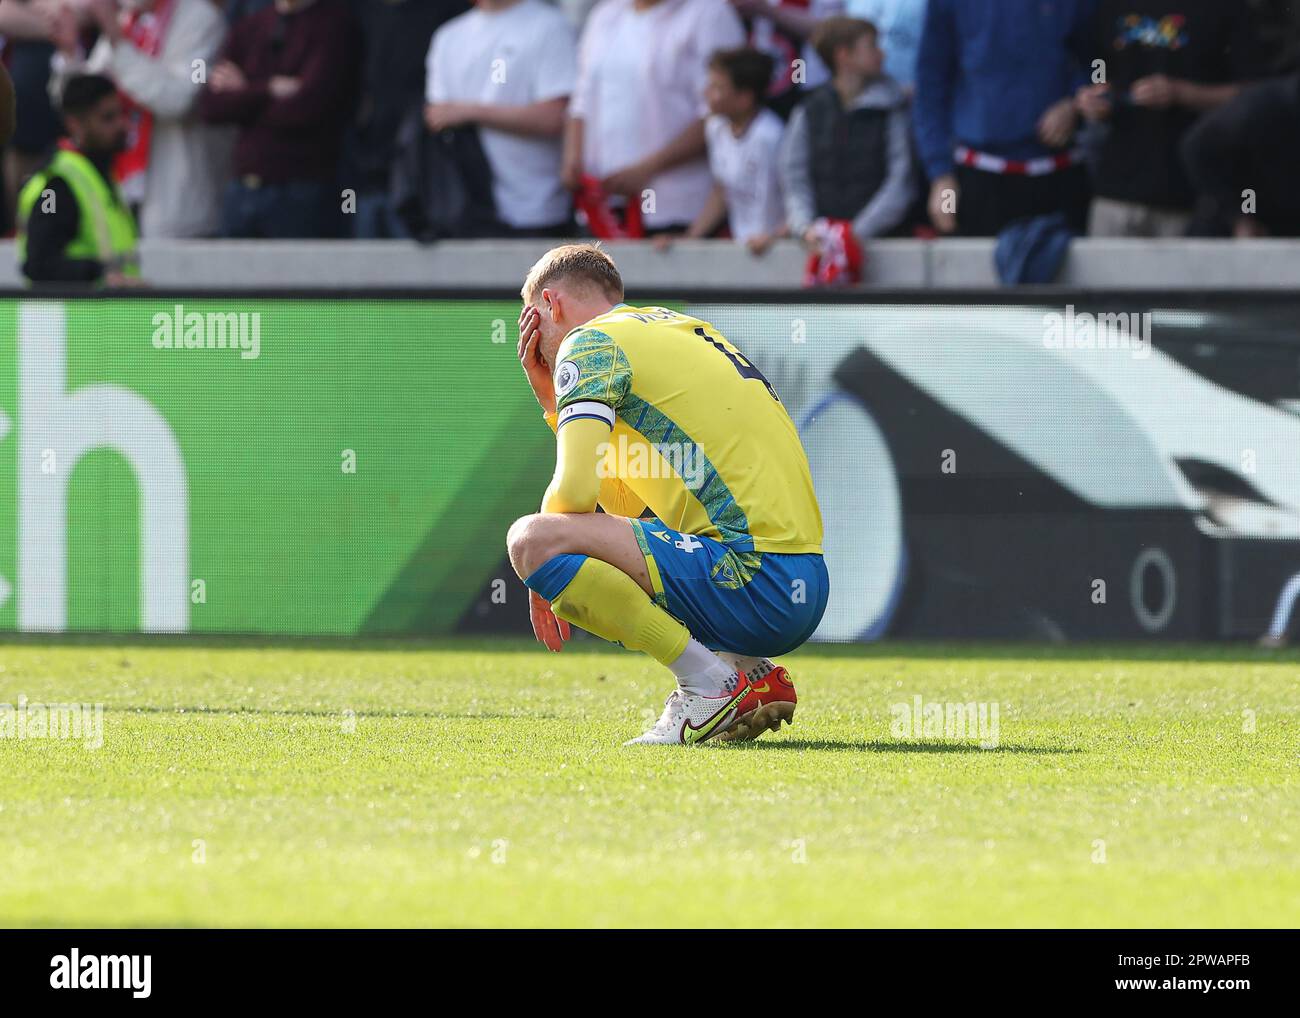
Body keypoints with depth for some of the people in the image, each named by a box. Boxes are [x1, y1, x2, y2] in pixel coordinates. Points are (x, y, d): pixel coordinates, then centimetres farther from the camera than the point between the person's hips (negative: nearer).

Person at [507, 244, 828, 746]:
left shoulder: (591, 342, -1)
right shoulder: (678, 327, 26)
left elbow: (575, 490, -13)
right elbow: (628, 500, 29)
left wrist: (545, 568, 6)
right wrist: (552, 400, 26)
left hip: (755, 581, -9)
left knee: (532, 540, -18)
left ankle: (711, 685, -12)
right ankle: (755, 674, 14)